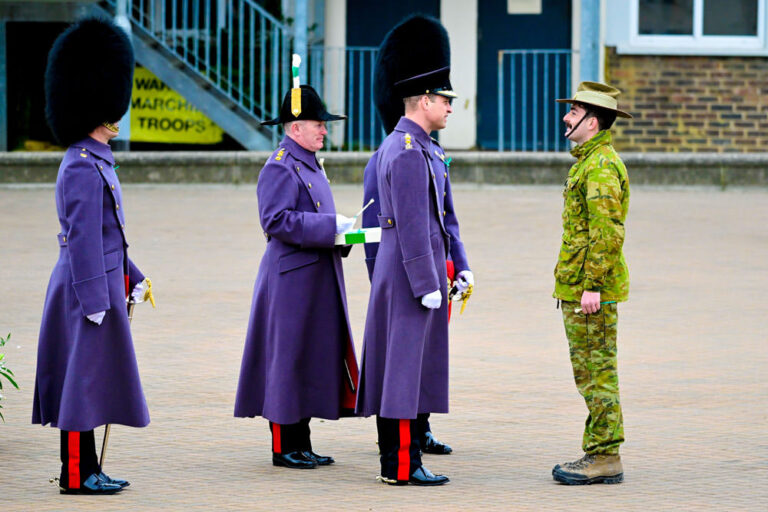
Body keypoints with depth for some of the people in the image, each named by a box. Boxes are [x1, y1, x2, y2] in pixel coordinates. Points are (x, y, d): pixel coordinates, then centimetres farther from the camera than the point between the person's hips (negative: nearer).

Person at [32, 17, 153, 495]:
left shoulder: (93, 161, 15)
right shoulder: (85, 168, -18)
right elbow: (85, 238, -21)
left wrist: (132, 278, 25)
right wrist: (95, 302, -21)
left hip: (100, 280, 10)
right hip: (89, 287, -10)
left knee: (87, 380, 12)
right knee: (86, 378, -6)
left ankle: (84, 469, 17)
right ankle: (77, 474, -3)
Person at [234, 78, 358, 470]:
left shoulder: (309, 165, 17)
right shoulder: (280, 168, -13)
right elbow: (277, 220, -22)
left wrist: (339, 232, 8)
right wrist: (330, 227, -22)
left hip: (317, 281, 10)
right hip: (293, 279, -10)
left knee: (313, 360, 11)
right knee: (289, 360, -4)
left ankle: (301, 446, 16)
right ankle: (284, 448, 1)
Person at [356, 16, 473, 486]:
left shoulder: (425, 148, 16)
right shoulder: (407, 152, -17)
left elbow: (445, 214, 20)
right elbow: (412, 225, -21)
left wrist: (461, 266, 15)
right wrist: (427, 285, -20)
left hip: (426, 267, 10)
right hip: (411, 272, -10)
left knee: (410, 369, 11)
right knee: (406, 366, -7)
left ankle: (399, 460, 15)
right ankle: (402, 465, -5)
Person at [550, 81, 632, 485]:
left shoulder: (601, 166, -16)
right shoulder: (588, 160, 17)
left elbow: (608, 233, -22)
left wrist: (592, 286, -24)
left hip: (590, 289, -11)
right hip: (579, 287, 11)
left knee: (596, 373, -7)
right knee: (591, 372, 12)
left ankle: (606, 459, -4)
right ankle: (598, 454, 16)